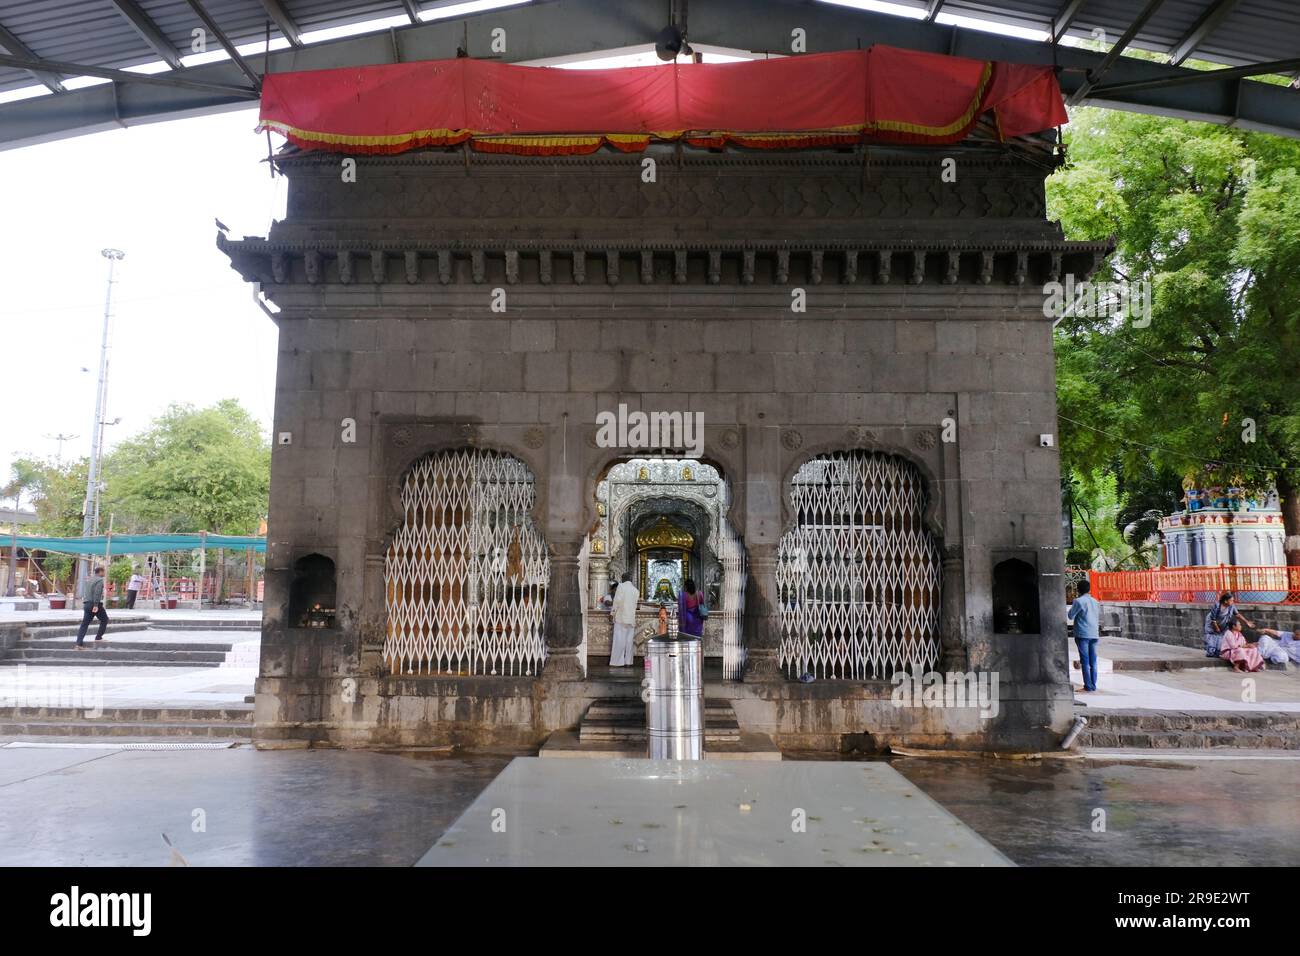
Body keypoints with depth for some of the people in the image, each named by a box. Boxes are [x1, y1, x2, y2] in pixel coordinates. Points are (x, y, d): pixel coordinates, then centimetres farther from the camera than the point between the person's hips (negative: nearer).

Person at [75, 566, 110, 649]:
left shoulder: (87, 579, 16)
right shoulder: (99, 580, -10)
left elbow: (83, 592, 19)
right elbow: (97, 593, -20)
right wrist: (96, 605, -23)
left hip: (86, 604, 7)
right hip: (96, 604, -7)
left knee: (84, 624, 4)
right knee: (104, 620, 13)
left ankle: (79, 643, -3)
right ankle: (98, 637, 12)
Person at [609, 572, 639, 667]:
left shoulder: (621, 586, -3)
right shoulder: (635, 590, 13)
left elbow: (617, 600, -11)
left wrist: (614, 612, -3)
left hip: (621, 617, -5)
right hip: (631, 618, 5)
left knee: (619, 639, -6)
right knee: (629, 640, 6)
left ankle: (617, 661, -8)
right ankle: (628, 661, 4)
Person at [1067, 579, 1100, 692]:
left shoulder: (1078, 601, -8)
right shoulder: (1095, 601, 13)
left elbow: (1070, 616, -3)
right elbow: (1098, 617, 22)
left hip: (1082, 634, -6)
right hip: (1094, 634, 6)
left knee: (1085, 661, -5)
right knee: (1093, 661, 8)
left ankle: (1088, 686, -6)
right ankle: (1093, 685, 9)